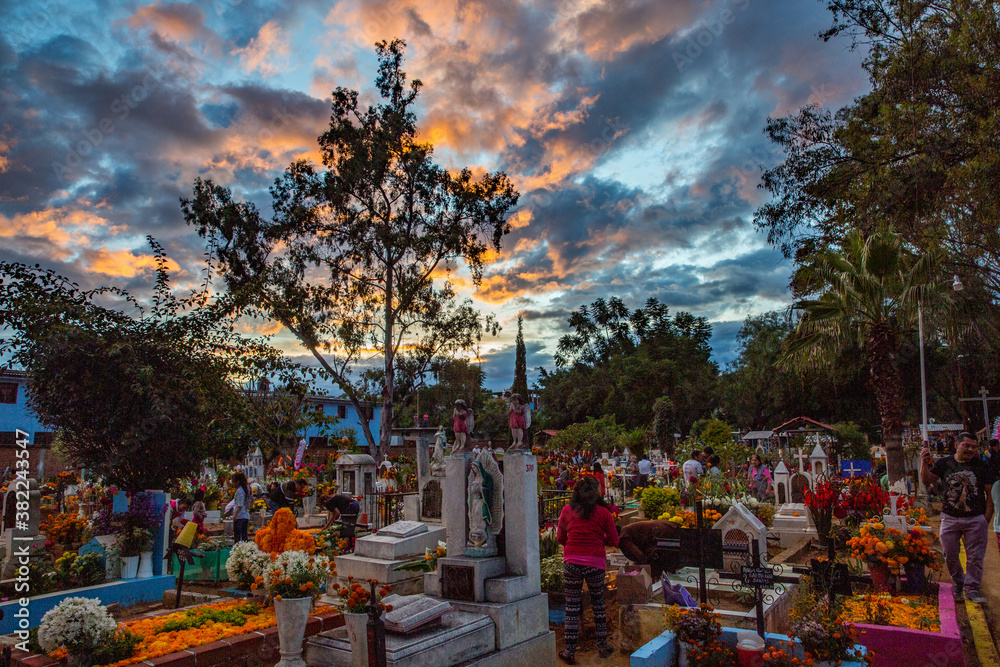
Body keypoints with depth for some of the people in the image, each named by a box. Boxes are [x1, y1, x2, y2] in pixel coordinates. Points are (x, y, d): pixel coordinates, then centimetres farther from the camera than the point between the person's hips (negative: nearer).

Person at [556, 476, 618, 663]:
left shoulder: (567, 510, 2)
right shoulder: (603, 512, -1)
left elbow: (560, 537, 11)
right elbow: (614, 541, 4)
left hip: (571, 561, 0)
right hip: (595, 562, 0)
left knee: (572, 606, 8)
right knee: (598, 604, 18)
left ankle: (570, 651, 12)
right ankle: (602, 646, 29)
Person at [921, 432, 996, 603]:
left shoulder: (982, 467, -1)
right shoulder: (944, 464, 2)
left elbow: (991, 494, 2)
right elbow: (927, 480, 1)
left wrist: (986, 520, -4)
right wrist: (924, 463, -17)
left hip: (976, 519, -1)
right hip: (950, 518, 1)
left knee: (975, 557, 1)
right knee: (950, 556, 7)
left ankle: (971, 589, 14)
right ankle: (958, 583, 29)